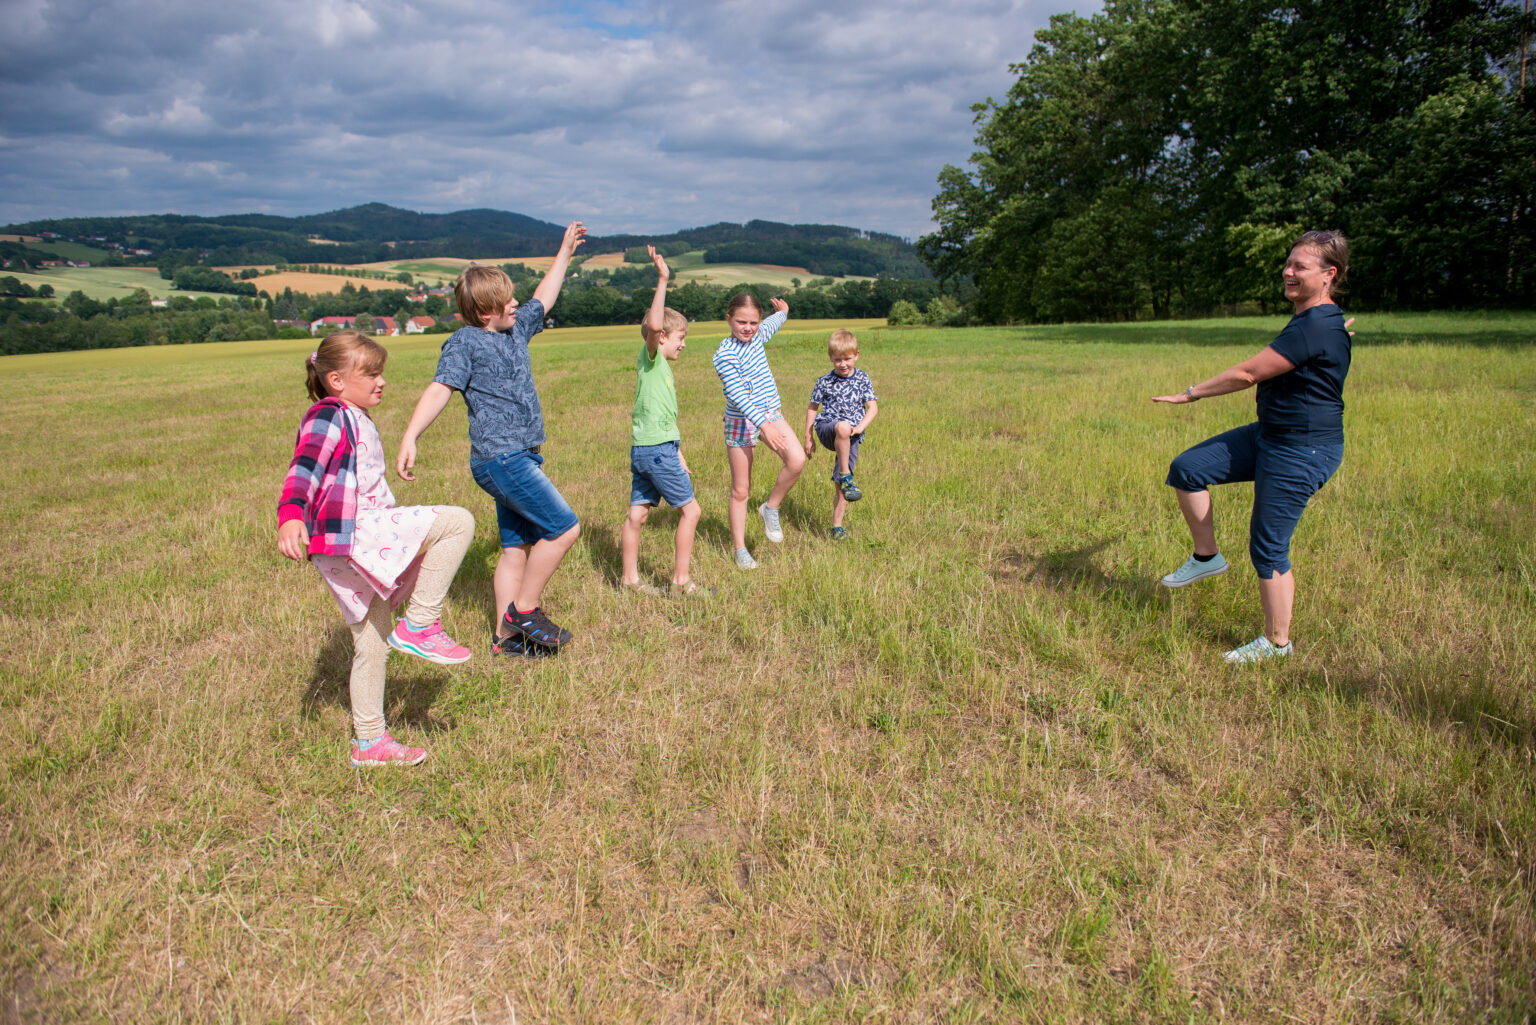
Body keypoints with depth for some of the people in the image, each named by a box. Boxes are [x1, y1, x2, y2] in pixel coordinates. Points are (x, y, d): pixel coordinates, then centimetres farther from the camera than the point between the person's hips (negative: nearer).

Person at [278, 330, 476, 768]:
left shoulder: (357, 420, 23)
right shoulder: (327, 417, -8)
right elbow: (304, 470, -26)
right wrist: (290, 516, -44)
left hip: (364, 543, 10)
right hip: (348, 535, -10)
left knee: (373, 644, 14)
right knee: (457, 521, -19)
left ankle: (369, 742, 24)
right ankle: (418, 626, -16)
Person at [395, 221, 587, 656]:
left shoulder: (516, 329, 15)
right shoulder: (464, 342, -8)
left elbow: (543, 299, 32)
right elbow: (440, 390, -18)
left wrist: (564, 253, 36)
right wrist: (410, 436, -30)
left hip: (521, 457, 9)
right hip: (499, 457, -8)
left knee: (517, 547, 10)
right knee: (564, 527, -11)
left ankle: (506, 635, 17)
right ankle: (524, 609, 2)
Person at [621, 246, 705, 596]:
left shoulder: (663, 367, 19)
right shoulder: (649, 357, -6)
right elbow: (653, 324, -29)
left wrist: (678, 454, 23)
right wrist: (662, 281, -27)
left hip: (644, 449, 9)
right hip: (656, 449, -9)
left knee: (637, 513, 10)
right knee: (690, 509, -1)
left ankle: (631, 578, 17)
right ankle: (681, 580, 6)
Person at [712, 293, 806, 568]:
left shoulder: (756, 336, 3)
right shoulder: (726, 354, -19)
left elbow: (770, 325, 29)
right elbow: (738, 395, -26)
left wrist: (783, 313, 49)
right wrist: (764, 427, -32)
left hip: (770, 413, 6)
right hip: (741, 421, -6)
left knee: (797, 460, -20)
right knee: (740, 490, 2)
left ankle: (771, 509, 3)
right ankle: (740, 550, 16)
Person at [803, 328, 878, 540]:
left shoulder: (863, 379, 4)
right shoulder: (825, 382, 0)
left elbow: (873, 407, 1)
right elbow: (812, 408, 8)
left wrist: (861, 427, -17)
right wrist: (808, 438, 8)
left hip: (851, 437, 2)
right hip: (827, 429, -2)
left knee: (840, 485, 0)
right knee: (843, 427, -40)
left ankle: (837, 526, 11)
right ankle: (846, 476, -31)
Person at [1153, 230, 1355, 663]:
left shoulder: (1317, 327, -23)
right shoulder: (1312, 320, 8)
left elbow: (1247, 373, -22)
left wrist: (1191, 393, -12)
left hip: (1301, 452, -10)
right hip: (1268, 436, 10)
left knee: (1268, 549, -2)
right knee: (1187, 470, 2)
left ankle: (1276, 643, 15)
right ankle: (1207, 557, 17)